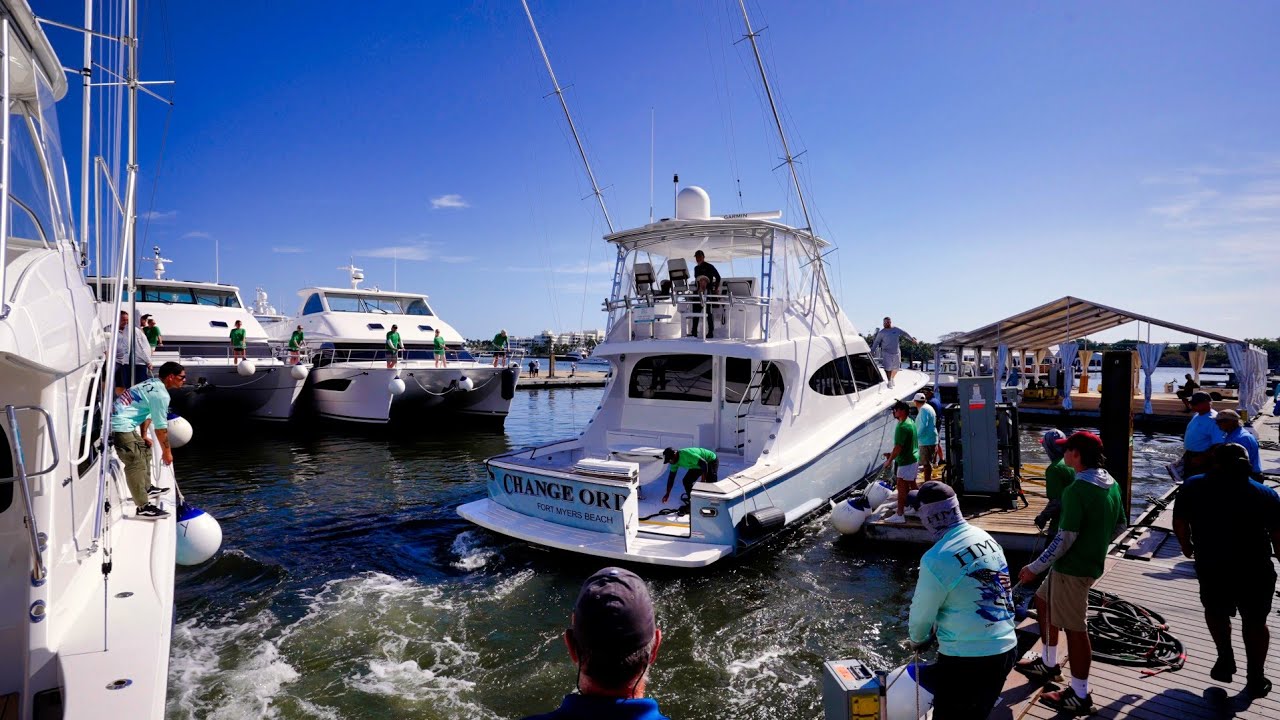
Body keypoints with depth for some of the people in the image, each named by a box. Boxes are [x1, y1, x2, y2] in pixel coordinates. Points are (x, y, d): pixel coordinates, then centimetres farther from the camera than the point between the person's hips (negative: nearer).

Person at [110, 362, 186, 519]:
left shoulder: (153, 383, 12)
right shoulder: (161, 394, -18)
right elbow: (161, 428, -13)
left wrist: (143, 435, 28)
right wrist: (166, 451, -2)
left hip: (122, 422, 11)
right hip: (121, 426, -11)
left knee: (144, 450, 24)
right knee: (136, 464, -11)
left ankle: (146, 488, 39)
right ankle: (143, 507, -11)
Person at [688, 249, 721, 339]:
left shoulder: (709, 267, -3)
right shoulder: (696, 268, 17)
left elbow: (718, 277, -3)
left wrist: (716, 288, -9)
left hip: (707, 291, -7)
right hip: (698, 291, 7)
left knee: (708, 311, -6)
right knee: (696, 311, 3)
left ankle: (711, 332, -2)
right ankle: (694, 332, 5)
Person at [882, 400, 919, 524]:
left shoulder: (902, 427, -24)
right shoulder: (910, 422, 9)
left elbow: (898, 447, -24)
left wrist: (889, 460, -14)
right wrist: (891, 453, 15)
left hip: (905, 462, -10)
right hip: (913, 459, 10)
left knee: (902, 487, -5)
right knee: (912, 486, 19)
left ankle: (899, 515, -2)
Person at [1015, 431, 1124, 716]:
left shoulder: (1076, 490, -24)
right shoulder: (1112, 484, 3)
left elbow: (1064, 540, -23)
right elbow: (1119, 523, 14)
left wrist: (1034, 567, -15)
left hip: (1072, 568, -10)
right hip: (1091, 562, 10)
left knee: (1075, 629, 2)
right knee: (1045, 603, 24)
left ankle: (1079, 696, 14)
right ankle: (1048, 664, 39)